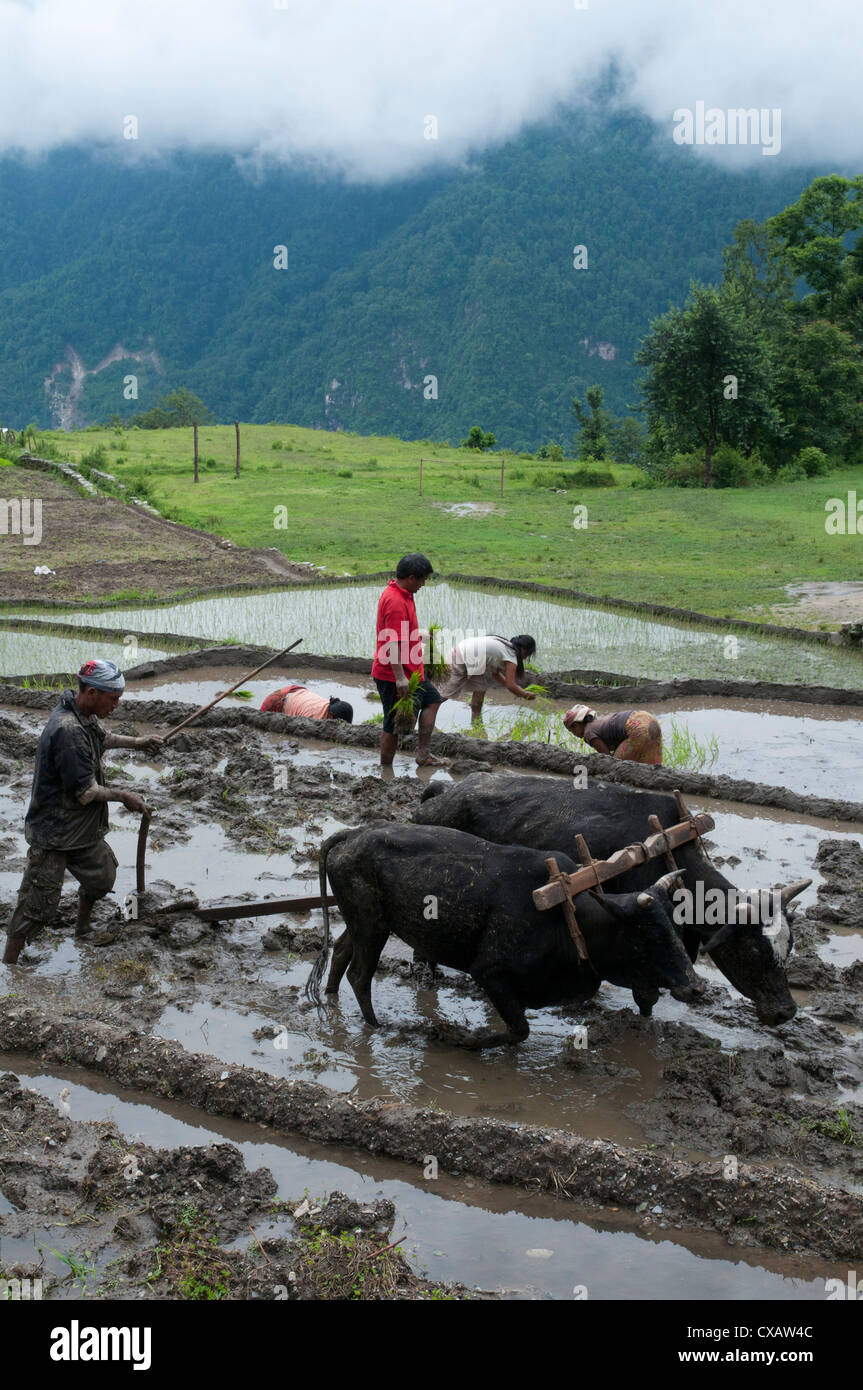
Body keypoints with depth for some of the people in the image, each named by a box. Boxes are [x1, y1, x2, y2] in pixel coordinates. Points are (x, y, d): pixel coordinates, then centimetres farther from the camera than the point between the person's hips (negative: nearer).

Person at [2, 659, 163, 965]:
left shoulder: (85, 715, 1)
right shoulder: (68, 731, -31)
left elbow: (100, 738, 28)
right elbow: (86, 793, -26)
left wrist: (136, 742, 24)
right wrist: (123, 796, -11)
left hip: (83, 826, 10)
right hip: (53, 835, -10)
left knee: (102, 877, 25)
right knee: (38, 906, -4)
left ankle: (82, 929, 49)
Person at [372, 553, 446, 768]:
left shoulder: (402, 595, 9)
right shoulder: (396, 602, -24)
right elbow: (393, 644, -28)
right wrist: (400, 678, -29)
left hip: (411, 672, 11)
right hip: (395, 676, -11)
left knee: (432, 700, 22)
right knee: (395, 725, -1)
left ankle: (423, 755, 24)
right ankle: (385, 770, 11)